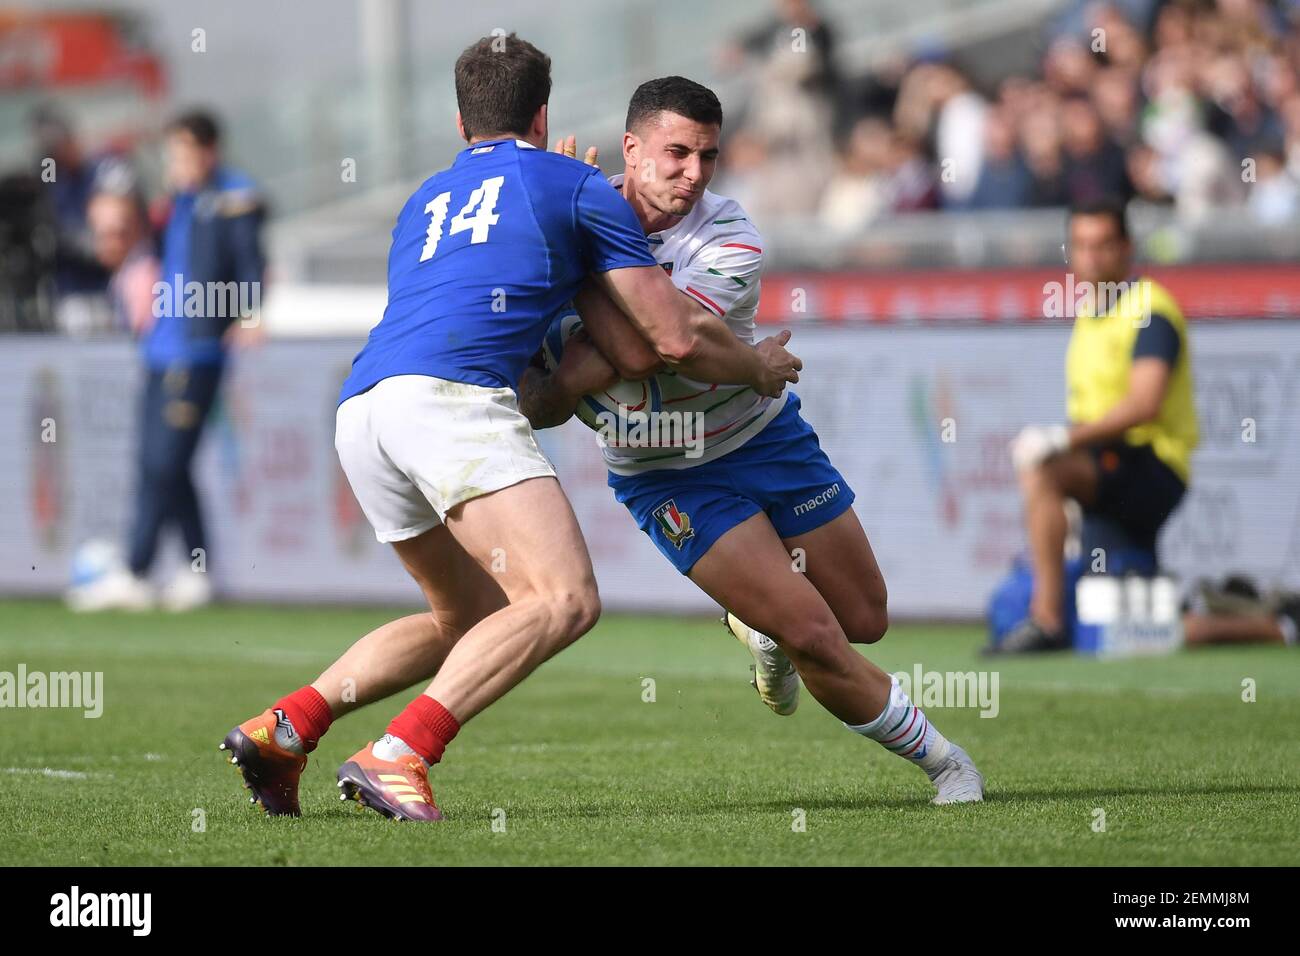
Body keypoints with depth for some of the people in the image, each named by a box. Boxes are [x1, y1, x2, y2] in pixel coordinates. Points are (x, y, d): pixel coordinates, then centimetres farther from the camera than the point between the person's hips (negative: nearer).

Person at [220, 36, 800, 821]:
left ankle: (287, 725, 11)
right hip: (450, 396, -8)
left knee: (471, 623, 22)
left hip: (361, 409, 8)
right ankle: (398, 756, -30)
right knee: (565, 601, -16)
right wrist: (759, 366, 32)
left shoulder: (427, 202, 33)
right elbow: (677, 341, 14)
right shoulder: (577, 187, 16)